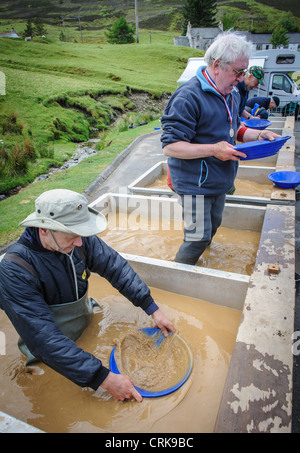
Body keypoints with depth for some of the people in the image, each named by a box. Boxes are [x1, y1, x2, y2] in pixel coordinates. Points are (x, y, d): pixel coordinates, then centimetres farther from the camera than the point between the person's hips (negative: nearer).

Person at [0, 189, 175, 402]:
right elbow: (44, 339, -35)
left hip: (88, 321, 5)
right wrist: (104, 378, -37)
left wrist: (153, 309, -16)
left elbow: (115, 266, -11)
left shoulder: (79, 239, -19)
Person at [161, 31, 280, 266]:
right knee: (198, 237, -3)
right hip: (195, 183, -9)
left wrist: (258, 135, 4)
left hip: (219, 181, 9)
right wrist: (213, 150, -28)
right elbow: (170, 147, -23)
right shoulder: (189, 97, -19)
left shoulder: (232, 94, 10)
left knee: (211, 228, 21)